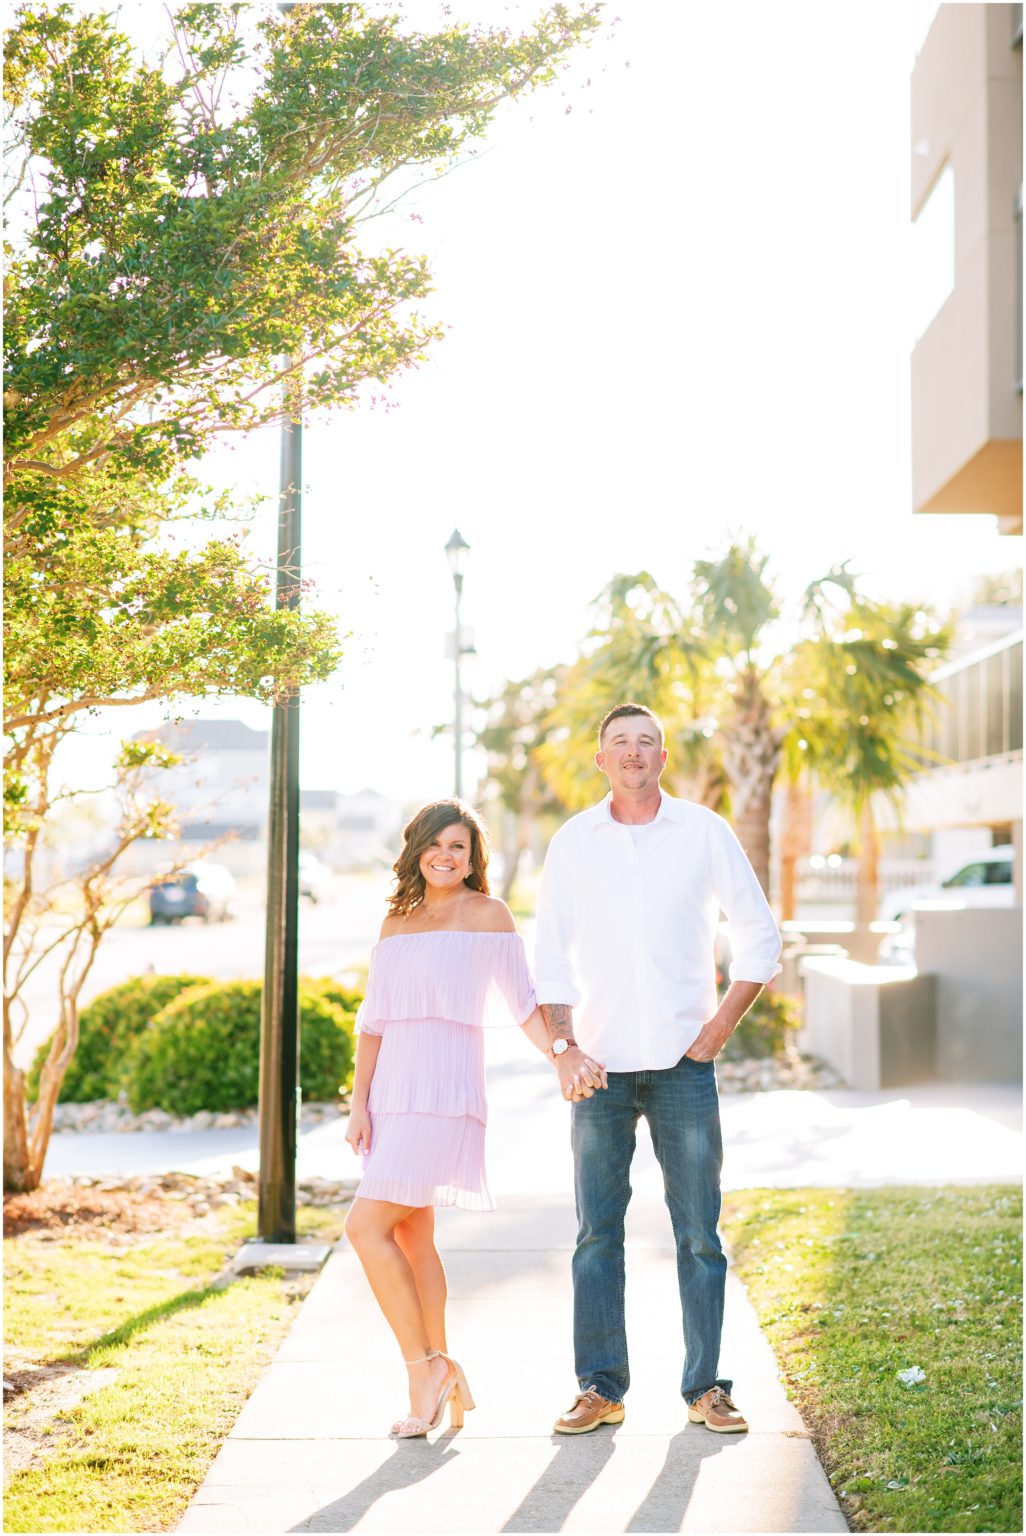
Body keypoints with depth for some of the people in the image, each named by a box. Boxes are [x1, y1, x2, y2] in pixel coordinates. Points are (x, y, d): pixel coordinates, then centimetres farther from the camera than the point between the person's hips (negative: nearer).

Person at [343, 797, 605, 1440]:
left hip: (445, 1093, -7)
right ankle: (444, 1381, 19)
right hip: (394, 1092, 7)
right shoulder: (397, 923, 15)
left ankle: (424, 1366, -3)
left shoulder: (488, 915, -1)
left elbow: (524, 1004, -2)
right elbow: (373, 1022, 14)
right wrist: (359, 1104, 8)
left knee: (368, 1225, -14)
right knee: (411, 1236, 9)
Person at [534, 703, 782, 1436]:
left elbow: (760, 934, 7)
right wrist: (564, 1047, -2)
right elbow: (552, 957, 8)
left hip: (684, 1062, -1)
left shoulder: (705, 832, 2)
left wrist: (720, 1027, -1)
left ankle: (706, 1385, 11)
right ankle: (600, 1387, 10)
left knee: (699, 1232, 2)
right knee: (597, 1231, 2)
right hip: (601, 1065, 1)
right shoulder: (573, 842, 5)